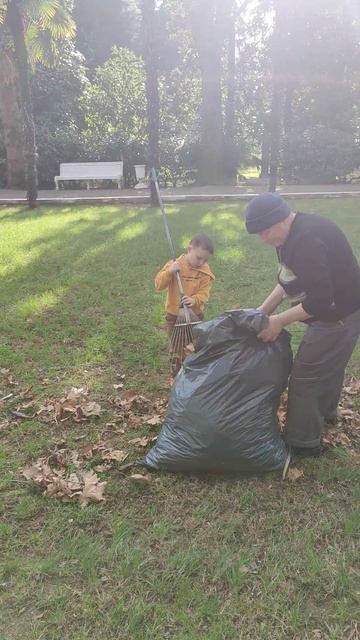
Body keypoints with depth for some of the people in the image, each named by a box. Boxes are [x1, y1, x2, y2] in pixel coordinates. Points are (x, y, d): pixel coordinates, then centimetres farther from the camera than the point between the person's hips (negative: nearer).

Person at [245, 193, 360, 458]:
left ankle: (303, 444, 14)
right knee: (328, 366, 28)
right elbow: (289, 280, 13)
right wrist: (263, 311, 6)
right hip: (337, 310, 10)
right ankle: (325, 411, 52)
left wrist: (280, 320, -21)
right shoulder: (296, 233, 4)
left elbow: (319, 300, -31)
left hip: (338, 315, -10)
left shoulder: (306, 240, -30)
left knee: (305, 377, -2)